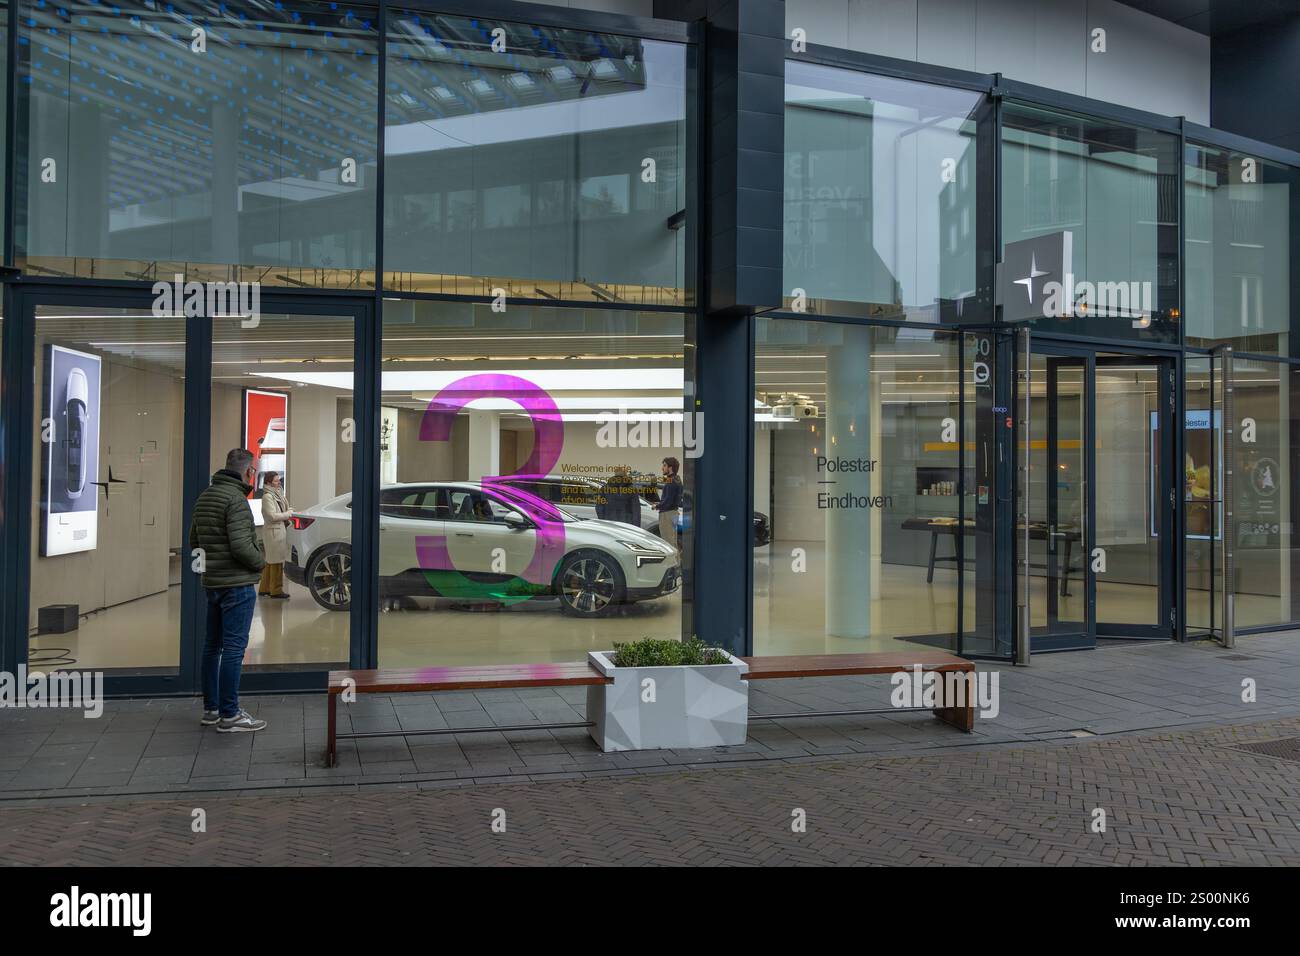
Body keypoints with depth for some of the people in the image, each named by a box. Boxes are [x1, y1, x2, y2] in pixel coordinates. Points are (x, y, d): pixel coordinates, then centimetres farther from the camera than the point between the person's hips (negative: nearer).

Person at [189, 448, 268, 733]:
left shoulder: (205, 497, 12)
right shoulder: (236, 499, -17)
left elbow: (194, 541, 20)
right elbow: (241, 545, -24)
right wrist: (261, 561, -7)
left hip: (212, 583, 9)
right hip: (237, 584, -9)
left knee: (213, 645, 15)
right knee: (233, 648, -4)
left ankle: (211, 708, 25)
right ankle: (229, 715, 0)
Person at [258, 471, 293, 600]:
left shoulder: (277, 494, 15)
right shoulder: (267, 496, -13)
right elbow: (272, 516, -19)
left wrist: (288, 520, 5)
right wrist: (288, 514, -9)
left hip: (280, 530, 9)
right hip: (273, 532, -9)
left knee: (270, 562, 14)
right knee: (276, 562, -4)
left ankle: (264, 588, 21)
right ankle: (276, 590, 2)